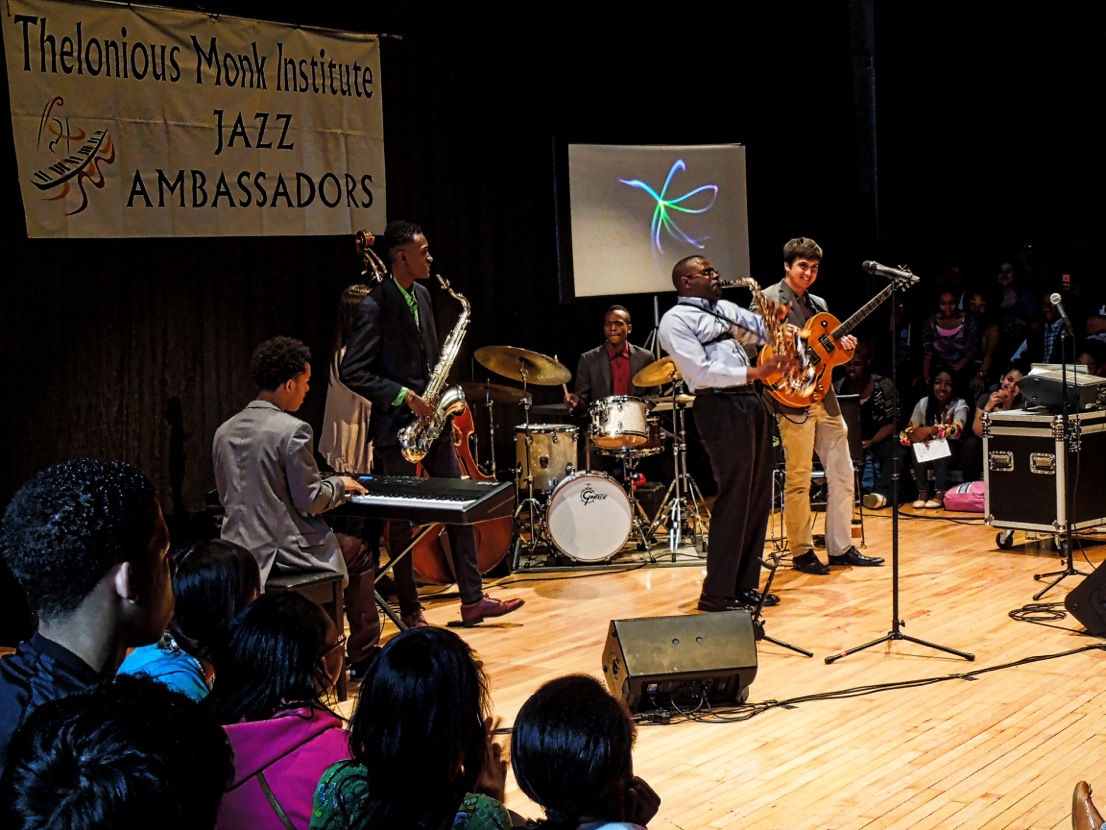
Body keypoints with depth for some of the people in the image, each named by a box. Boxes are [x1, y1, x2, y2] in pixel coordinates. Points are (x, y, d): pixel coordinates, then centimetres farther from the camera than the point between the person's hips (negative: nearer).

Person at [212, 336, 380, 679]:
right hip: (284, 550, -7)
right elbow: (310, 501, -17)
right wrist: (339, 484, 4)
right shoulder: (293, 430, -18)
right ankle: (363, 658, 25)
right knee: (359, 553, 20)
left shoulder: (224, 431, 4)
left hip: (238, 551, 7)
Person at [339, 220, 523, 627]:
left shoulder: (422, 295, 10)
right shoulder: (374, 307, -15)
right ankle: (410, 611, 13)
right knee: (402, 519, 3)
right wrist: (404, 396, -20)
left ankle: (473, 600, 14)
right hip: (397, 427, -8)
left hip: (430, 419, 8)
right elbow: (352, 373, -18)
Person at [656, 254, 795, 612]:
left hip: (751, 402, 9)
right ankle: (717, 593, -2)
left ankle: (745, 585, 16)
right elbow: (700, 373, -15)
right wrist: (754, 373, -19)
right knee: (733, 499, -9)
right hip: (720, 407, -9)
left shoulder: (724, 308, 21)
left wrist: (775, 318, 1)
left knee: (758, 497, 8)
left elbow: (761, 331, 25)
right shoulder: (675, 320, -4)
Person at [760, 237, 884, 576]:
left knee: (842, 473, 8)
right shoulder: (769, 299, -5)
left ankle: (840, 547, 16)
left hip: (824, 397, 8)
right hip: (793, 400, -7)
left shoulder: (818, 304, 18)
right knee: (798, 479, -3)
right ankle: (802, 553, 7)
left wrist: (841, 346, 3)